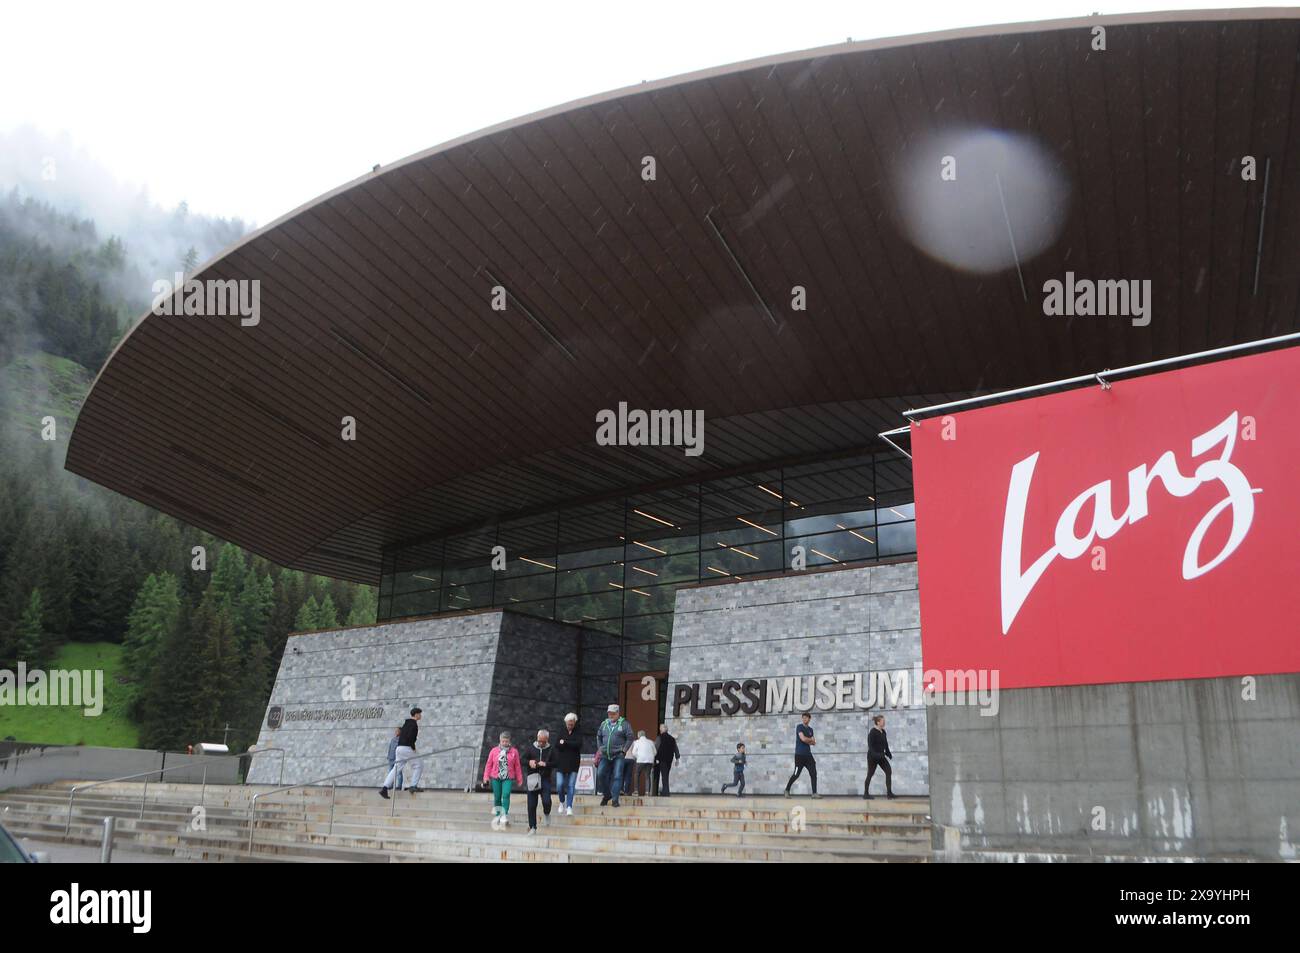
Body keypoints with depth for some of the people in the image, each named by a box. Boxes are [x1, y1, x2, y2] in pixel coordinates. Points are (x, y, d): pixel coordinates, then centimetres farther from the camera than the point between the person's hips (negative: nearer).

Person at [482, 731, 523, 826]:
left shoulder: (514, 751, 3)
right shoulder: (494, 751, 5)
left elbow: (517, 766, 7)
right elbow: (489, 764, 8)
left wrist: (519, 779, 9)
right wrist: (486, 777, 3)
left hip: (508, 778, -2)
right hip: (495, 778, 2)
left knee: (506, 795, -19)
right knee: (497, 797, 8)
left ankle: (505, 816, -23)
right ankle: (497, 816, 25)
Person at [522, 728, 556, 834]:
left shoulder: (551, 749, 4)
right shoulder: (530, 748, 5)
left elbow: (555, 763, 1)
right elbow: (522, 760, 7)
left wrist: (546, 764, -16)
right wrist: (529, 762, -14)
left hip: (545, 779, -1)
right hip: (532, 779, 1)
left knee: (546, 801, -15)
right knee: (531, 805, 2)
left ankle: (546, 814, 20)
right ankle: (532, 827, 14)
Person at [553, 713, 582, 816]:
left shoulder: (578, 734, 5)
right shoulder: (561, 733, 8)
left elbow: (578, 744, -12)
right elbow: (557, 744, -5)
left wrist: (564, 743, -11)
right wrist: (570, 745, -14)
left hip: (573, 764, -1)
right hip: (561, 763, 1)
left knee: (571, 786, -4)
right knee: (559, 785, -4)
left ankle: (569, 807, -1)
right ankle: (562, 802, 22)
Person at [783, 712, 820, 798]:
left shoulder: (810, 729, 14)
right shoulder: (799, 727, -5)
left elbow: (813, 743, 11)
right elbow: (803, 738, -18)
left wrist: (807, 741, -9)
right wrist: (811, 740, -1)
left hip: (808, 755, 6)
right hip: (799, 755, -6)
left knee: (813, 773, -2)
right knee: (796, 774, -4)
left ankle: (814, 793, 1)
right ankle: (787, 790, 13)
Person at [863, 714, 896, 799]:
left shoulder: (883, 732, 7)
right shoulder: (872, 732, -16)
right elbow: (870, 745, -20)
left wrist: (888, 753, 9)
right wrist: (875, 754, -30)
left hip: (881, 756, 7)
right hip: (872, 757, -7)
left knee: (889, 772, -4)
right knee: (870, 774, 3)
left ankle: (889, 793, -2)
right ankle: (866, 794, 16)